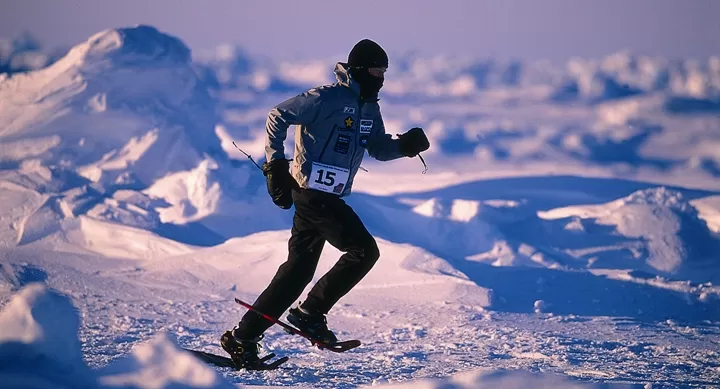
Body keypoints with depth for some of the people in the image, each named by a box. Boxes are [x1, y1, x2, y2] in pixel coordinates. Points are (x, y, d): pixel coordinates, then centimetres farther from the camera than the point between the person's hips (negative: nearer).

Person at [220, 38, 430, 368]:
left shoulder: (369, 107, 15)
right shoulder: (327, 98, -11)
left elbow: (378, 148, 20)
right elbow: (278, 116, -11)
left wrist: (405, 145, 0)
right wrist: (276, 165, -15)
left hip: (328, 197, 9)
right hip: (312, 190, -9)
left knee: (299, 270, 7)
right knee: (365, 250, -14)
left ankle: (243, 338, 10)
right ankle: (310, 312, -5)